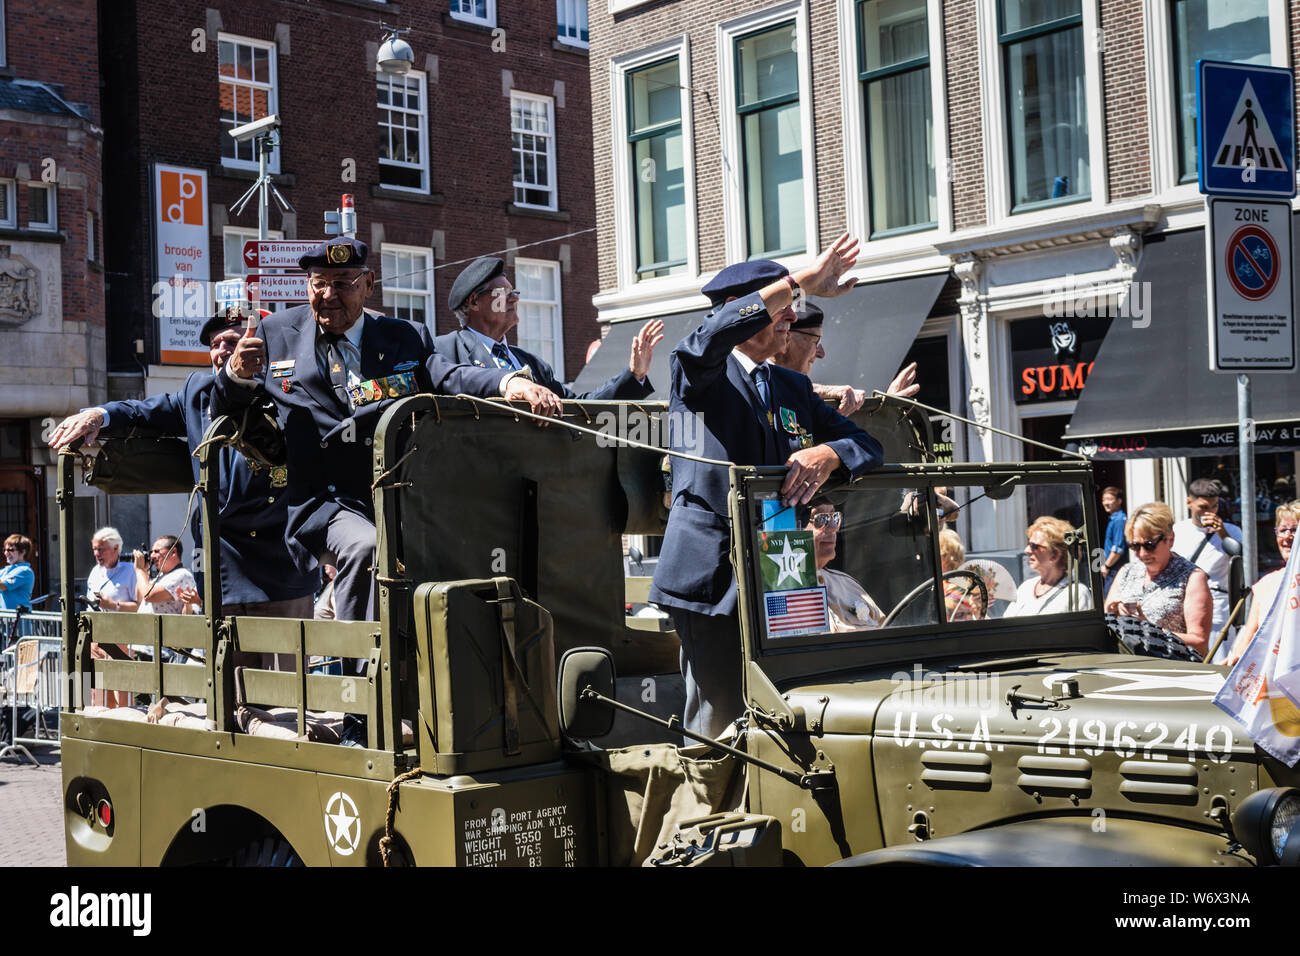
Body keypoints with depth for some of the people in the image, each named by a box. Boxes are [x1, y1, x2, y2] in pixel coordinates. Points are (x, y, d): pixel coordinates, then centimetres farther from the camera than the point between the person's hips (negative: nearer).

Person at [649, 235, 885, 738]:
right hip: (714, 577, -5)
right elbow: (714, 334, -21)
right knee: (719, 723, -7)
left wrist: (826, 454, -10)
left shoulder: (794, 387, 20)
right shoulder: (700, 371, 3)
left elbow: (867, 444, 14)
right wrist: (801, 279, -19)